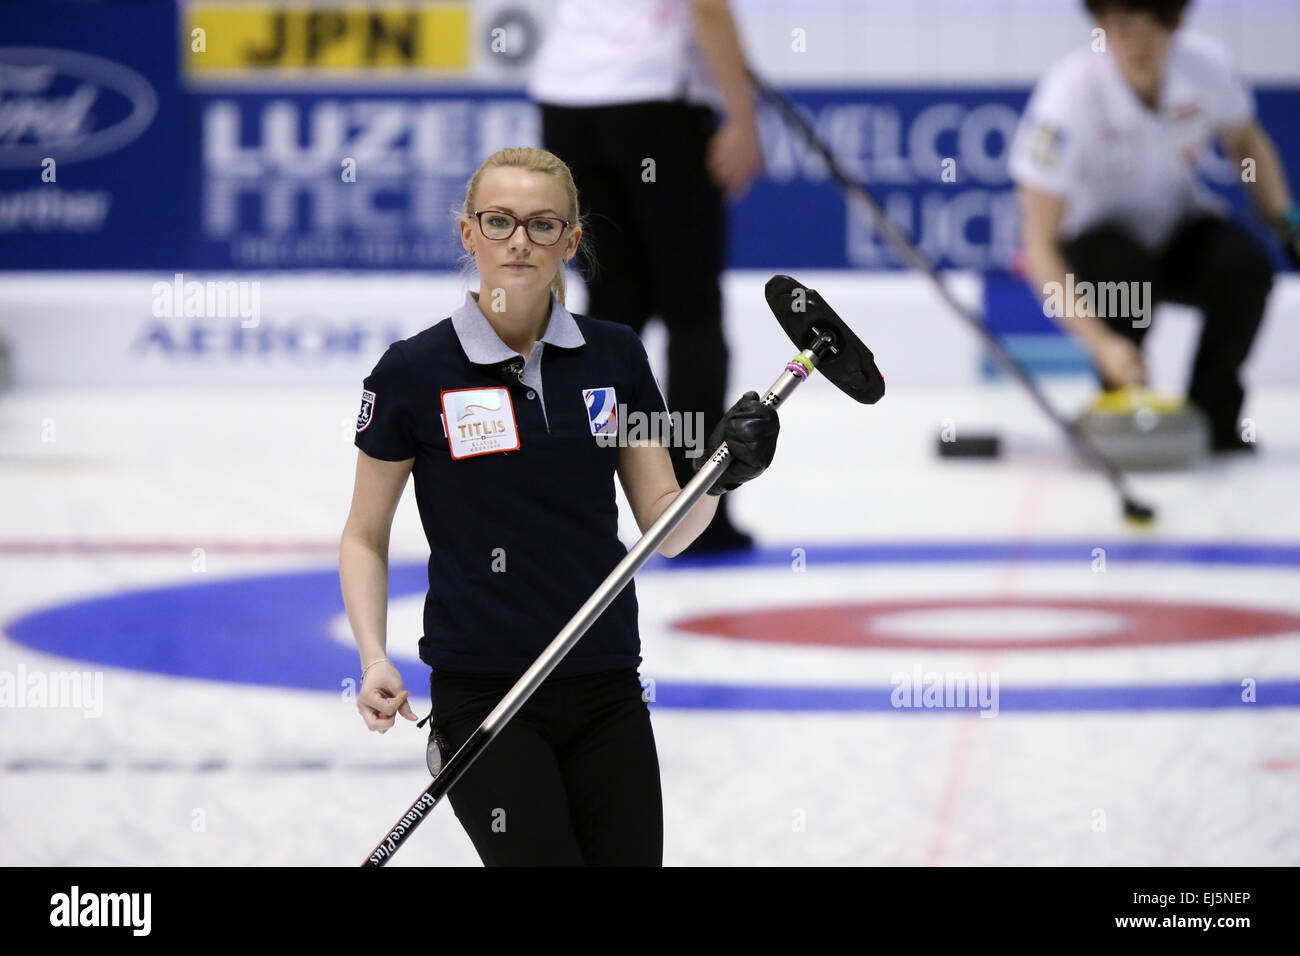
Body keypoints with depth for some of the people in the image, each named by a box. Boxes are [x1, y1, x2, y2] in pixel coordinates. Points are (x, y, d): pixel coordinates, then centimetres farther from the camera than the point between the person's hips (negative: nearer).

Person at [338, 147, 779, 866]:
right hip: (483, 696, -4)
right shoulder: (415, 372, -4)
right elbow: (365, 535, 4)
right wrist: (374, 661, -10)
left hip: (608, 694, 4)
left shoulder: (614, 356, 6)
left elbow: (664, 526, 7)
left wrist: (721, 476, -13)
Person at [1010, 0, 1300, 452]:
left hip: (1173, 226, 3)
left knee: (1245, 266, -26)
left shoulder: (1205, 63, -19)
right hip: (1089, 239, -3)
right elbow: (1038, 246, -31)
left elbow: (1247, 142, 6)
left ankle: (1213, 415, -3)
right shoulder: (1068, 95, -30)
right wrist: (1100, 341, -42)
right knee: (1122, 265, -35)